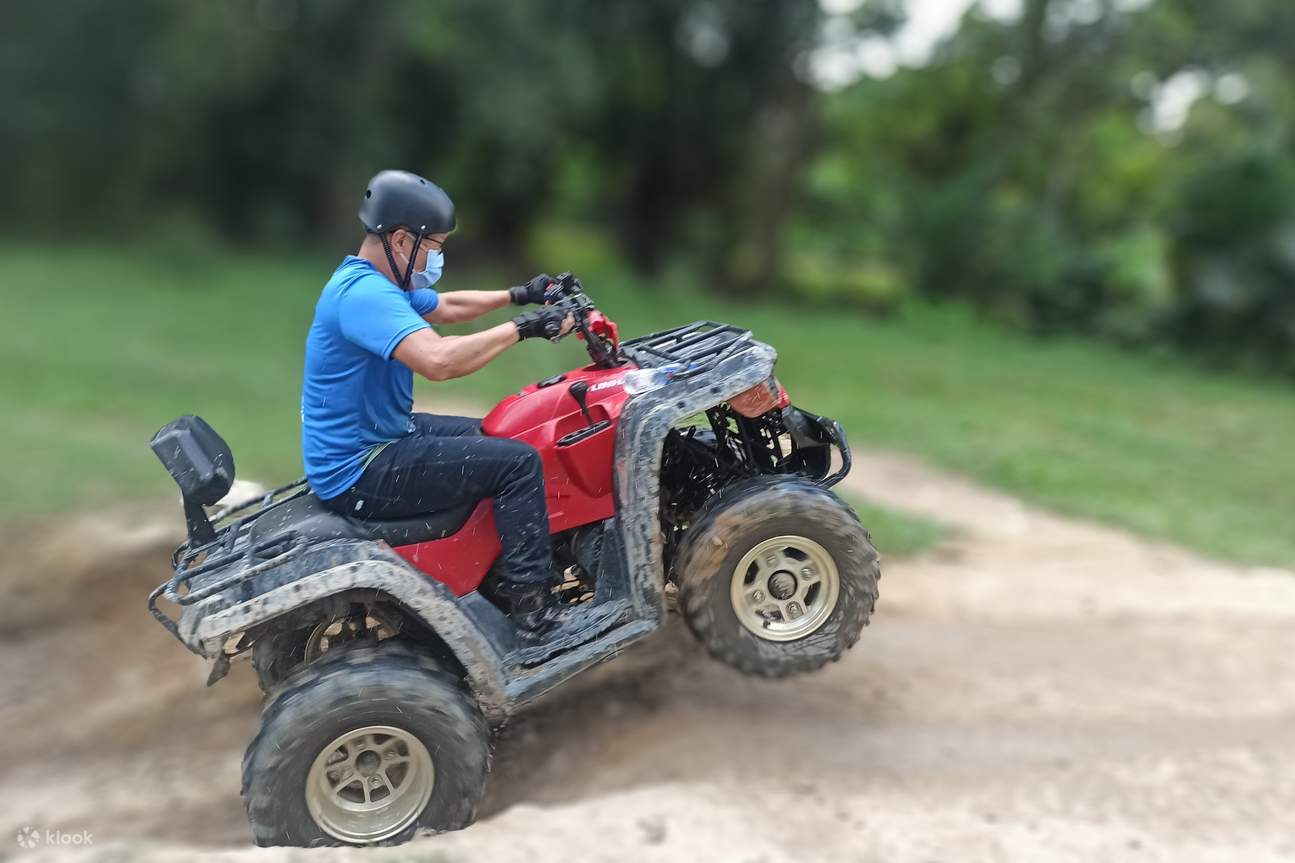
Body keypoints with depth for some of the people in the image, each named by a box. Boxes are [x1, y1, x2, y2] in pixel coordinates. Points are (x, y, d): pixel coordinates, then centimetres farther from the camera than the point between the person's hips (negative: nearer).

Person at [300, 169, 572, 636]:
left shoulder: (380, 282, 9)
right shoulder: (364, 292, -25)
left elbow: (447, 306, 25)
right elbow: (439, 360, -39)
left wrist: (518, 296, 15)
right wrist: (521, 328, -29)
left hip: (374, 437, 11)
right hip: (359, 471, -11)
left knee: (496, 438, 24)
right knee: (518, 461, -15)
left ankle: (505, 571, 33)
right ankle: (531, 601, -6)